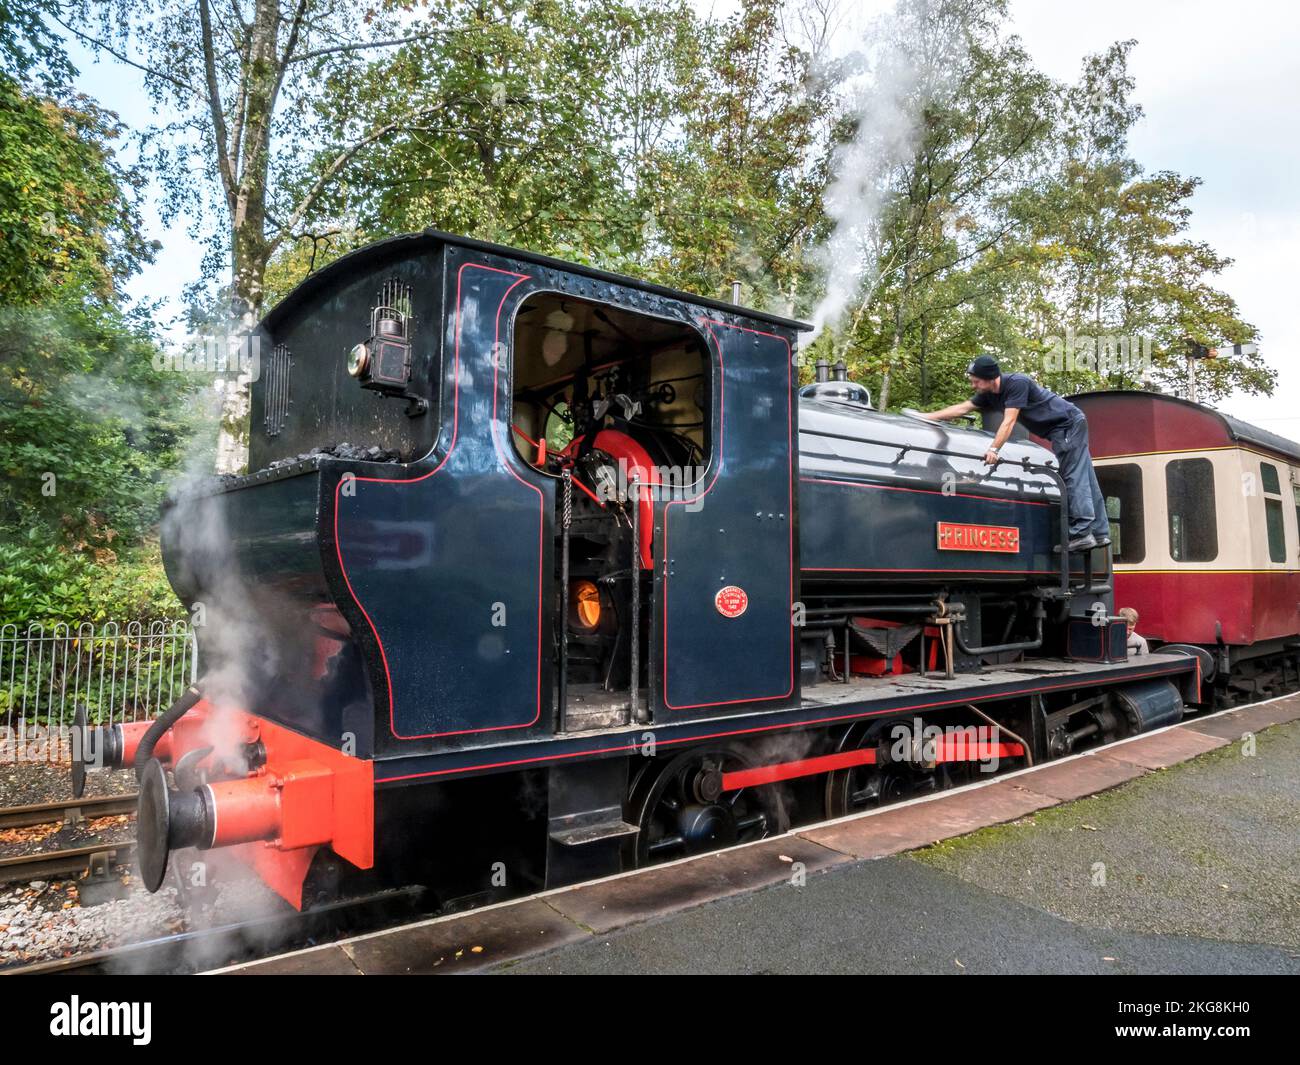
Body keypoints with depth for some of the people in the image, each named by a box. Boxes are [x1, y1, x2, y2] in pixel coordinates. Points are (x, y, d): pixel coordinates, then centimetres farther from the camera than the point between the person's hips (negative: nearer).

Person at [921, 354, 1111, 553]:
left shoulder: (1017, 383, -22)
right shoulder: (989, 394, 3)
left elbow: (1009, 421, -29)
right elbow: (961, 408, 6)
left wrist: (993, 449, -35)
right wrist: (927, 417, 3)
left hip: (1069, 424, -9)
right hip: (1062, 430, 9)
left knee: (1073, 478, -14)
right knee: (1083, 479, 7)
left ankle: (1081, 533, -18)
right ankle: (1100, 533, 9)